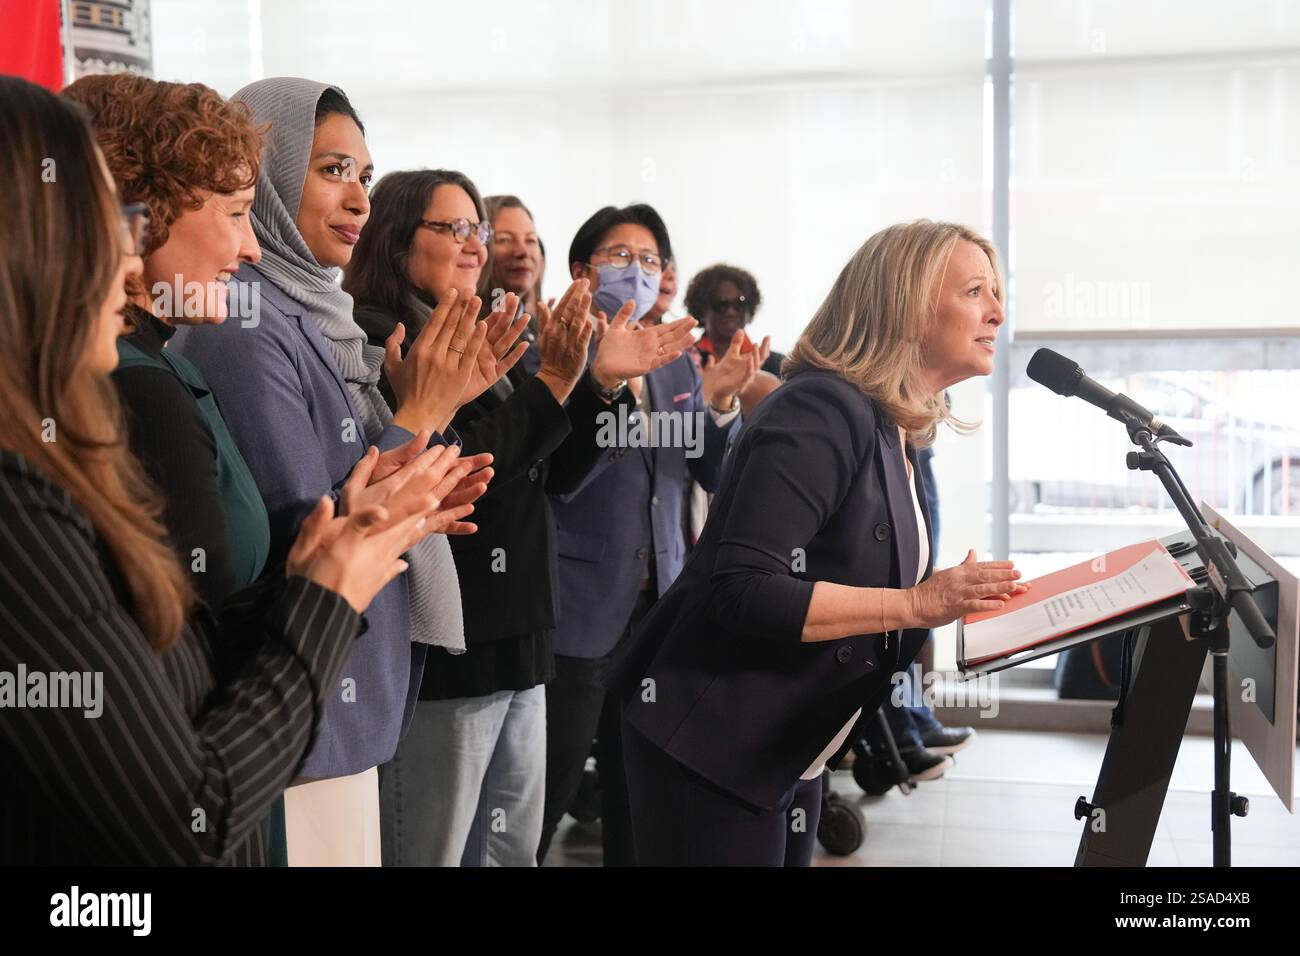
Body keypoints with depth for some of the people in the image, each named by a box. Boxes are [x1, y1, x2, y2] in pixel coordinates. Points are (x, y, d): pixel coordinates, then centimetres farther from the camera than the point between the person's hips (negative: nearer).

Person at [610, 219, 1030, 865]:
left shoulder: (895, 437, 10)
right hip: (708, 748, -9)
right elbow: (744, 592, -27)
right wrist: (918, 605, -27)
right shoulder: (823, 411, -19)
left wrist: (959, 606, 1)